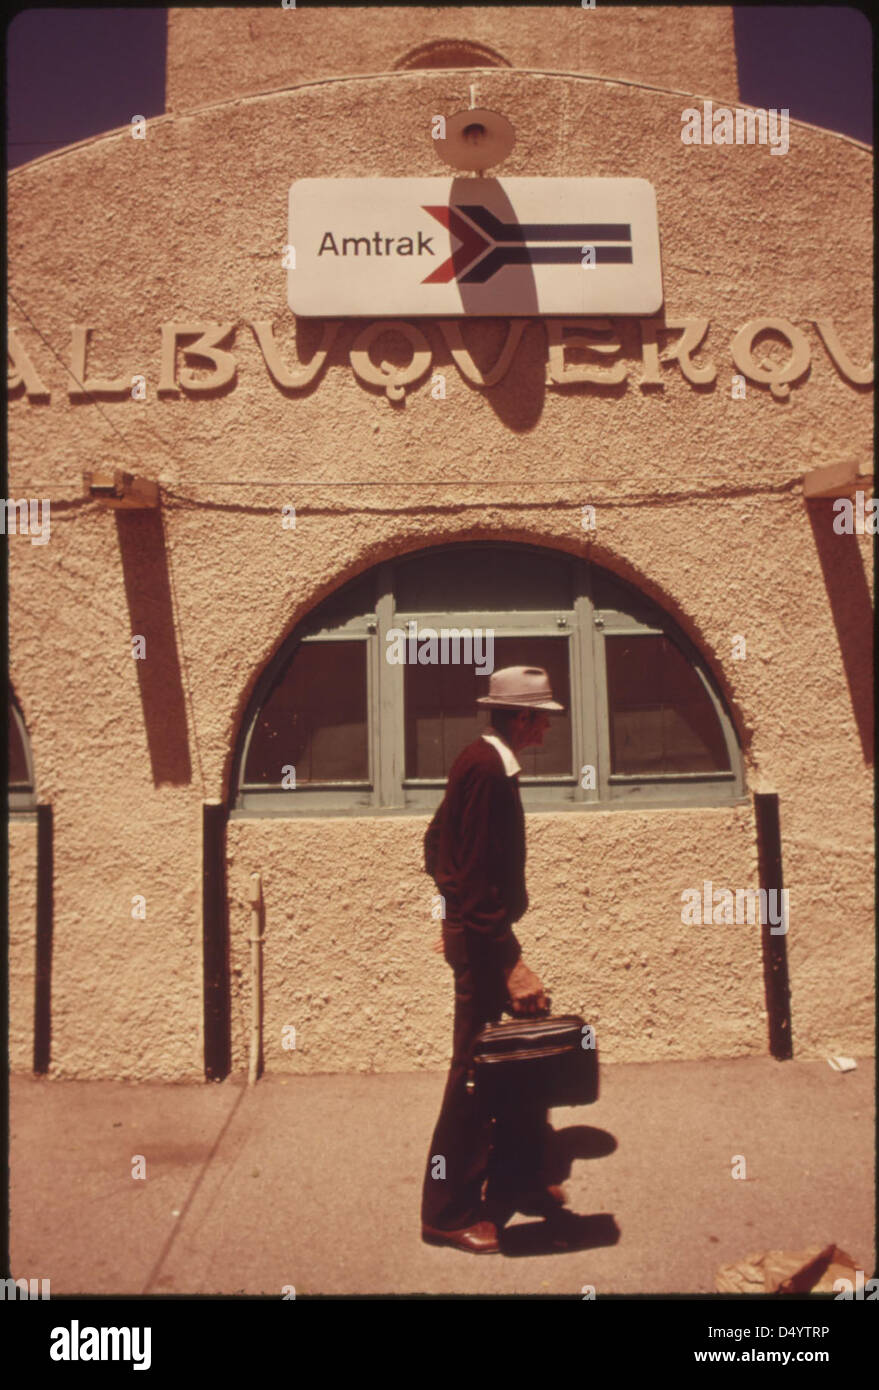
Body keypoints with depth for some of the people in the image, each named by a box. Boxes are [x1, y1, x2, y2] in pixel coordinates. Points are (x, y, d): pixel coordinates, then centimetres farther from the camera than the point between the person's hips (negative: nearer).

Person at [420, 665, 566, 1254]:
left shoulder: (481, 760, 9)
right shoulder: (489, 771, -21)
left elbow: (438, 842, 18)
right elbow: (481, 878, -24)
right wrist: (510, 963, -23)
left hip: (474, 931, 10)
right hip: (482, 940, -10)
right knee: (476, 1072, 2)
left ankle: (517, 1181, 32)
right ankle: (449, 1212, 16)